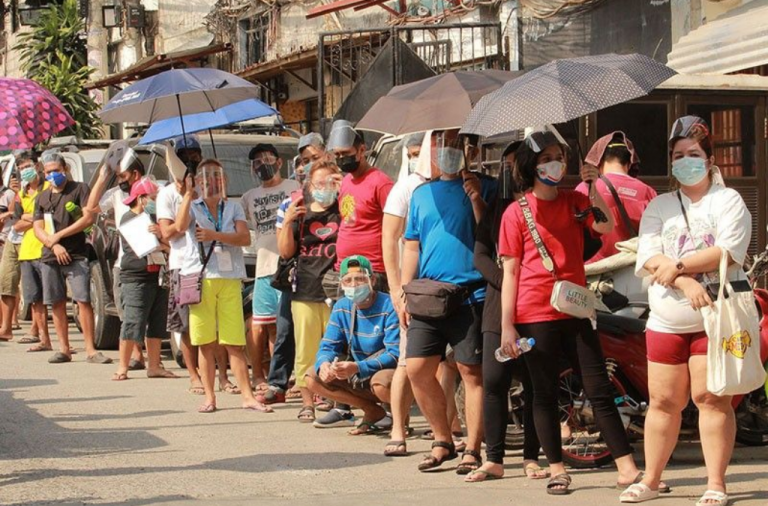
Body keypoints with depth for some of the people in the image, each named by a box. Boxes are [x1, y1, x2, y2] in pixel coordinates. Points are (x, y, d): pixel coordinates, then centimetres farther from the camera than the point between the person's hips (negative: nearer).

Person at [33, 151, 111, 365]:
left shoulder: (79, 189, 3)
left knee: (83, 300, -12)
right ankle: (64, 349, 11)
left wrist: (59, 235, -9)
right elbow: (38, 228, 10)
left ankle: (90, 350, -12)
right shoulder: (43, 198, 17)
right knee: (57, 304, 5)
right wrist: (53, 245, -10)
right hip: (50, 257, 5)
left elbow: (89, 218, -7)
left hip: (76, 255, -5)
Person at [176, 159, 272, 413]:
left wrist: (214, 235, -14)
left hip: (229, 277, 0)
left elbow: (245, 238, -3)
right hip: (199, 277, 0)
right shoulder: (192, 206, 11)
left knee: (235, 342, -2)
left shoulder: (234, 208, 14)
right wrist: (188, 194, -13)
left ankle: (247, 395, -2)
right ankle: (209, 397, 7)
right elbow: (181, 225, -12)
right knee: (205, 342, 2)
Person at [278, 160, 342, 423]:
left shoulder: (343, 211, 7)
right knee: (306, 351, 3)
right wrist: (287, 221, -4)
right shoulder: (300, 213, 15)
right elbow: (286, 251, 13)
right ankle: (307, 403, 10)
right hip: (305, 292, 3)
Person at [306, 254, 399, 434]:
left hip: (390, 369, -6)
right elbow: (328, 347, 0)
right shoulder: (342, 308, 0)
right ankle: (372, 411, 1)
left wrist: (358, 368, -39)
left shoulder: (389, 307, -20)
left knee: (381, 383, -40)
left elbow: (396, 354, -26)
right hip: (359, 378, 6)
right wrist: (324, 364, -26)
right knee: (313, 378, -10)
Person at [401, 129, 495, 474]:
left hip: (469, 294, -5)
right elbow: (412, 246, 18)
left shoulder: (482, 188, 3)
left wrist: (476, 200, -18)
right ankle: (443, 441, 16)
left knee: (471, 371, -3)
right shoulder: (421, 194, 16)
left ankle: (473, 449, 4)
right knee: (417, 369, 1)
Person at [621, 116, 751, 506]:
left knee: (711, 398, -6)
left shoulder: (728, 201, 3)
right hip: (666, 322, 3)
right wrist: (687, 283, -18)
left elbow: (729, 251, -12)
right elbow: (648, 257, -3)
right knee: (663, 402, 7)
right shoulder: (659, 207, 12)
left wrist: (678, 266, -17)